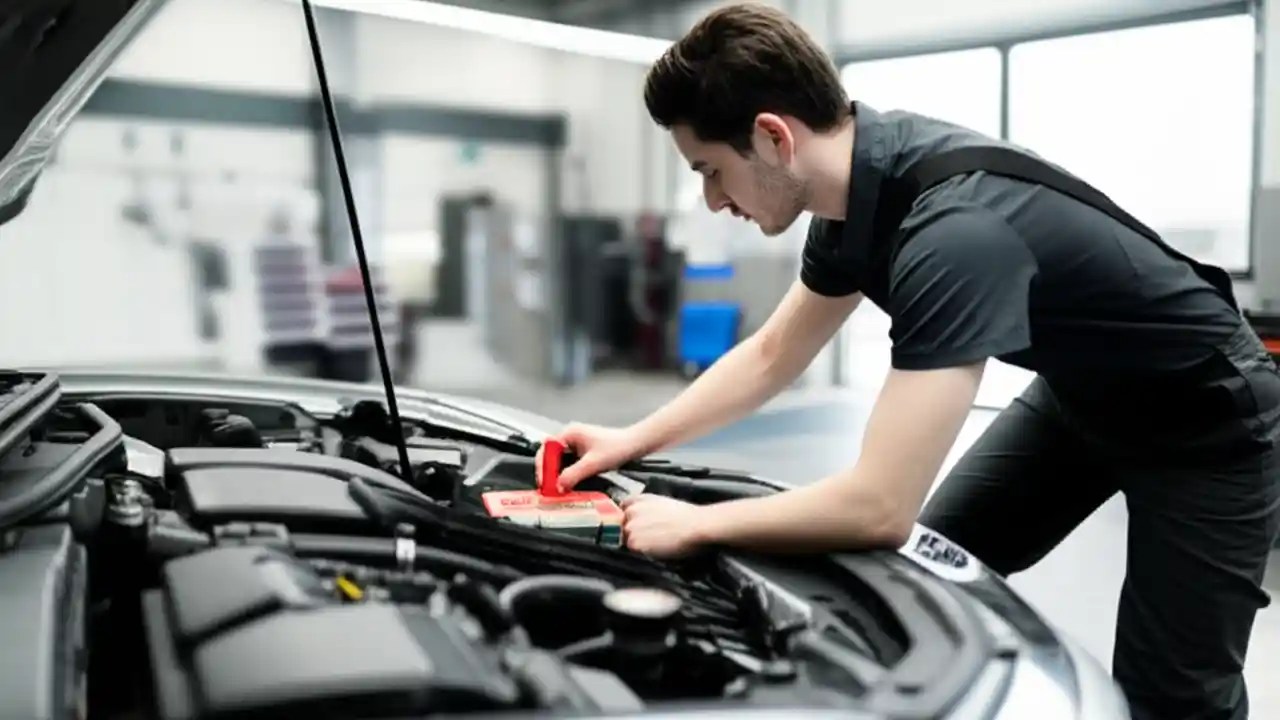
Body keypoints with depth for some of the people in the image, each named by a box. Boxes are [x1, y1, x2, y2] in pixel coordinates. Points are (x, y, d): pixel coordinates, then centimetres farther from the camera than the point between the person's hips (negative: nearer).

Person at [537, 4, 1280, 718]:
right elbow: (771, 356, 4)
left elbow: (881, 508, -39)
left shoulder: (955, 230, -39)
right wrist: (633, 441, 0)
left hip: (1204, 421, -7)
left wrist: (695, 524, -26)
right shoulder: (863, 183, -11)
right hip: (1081, 392, 8)